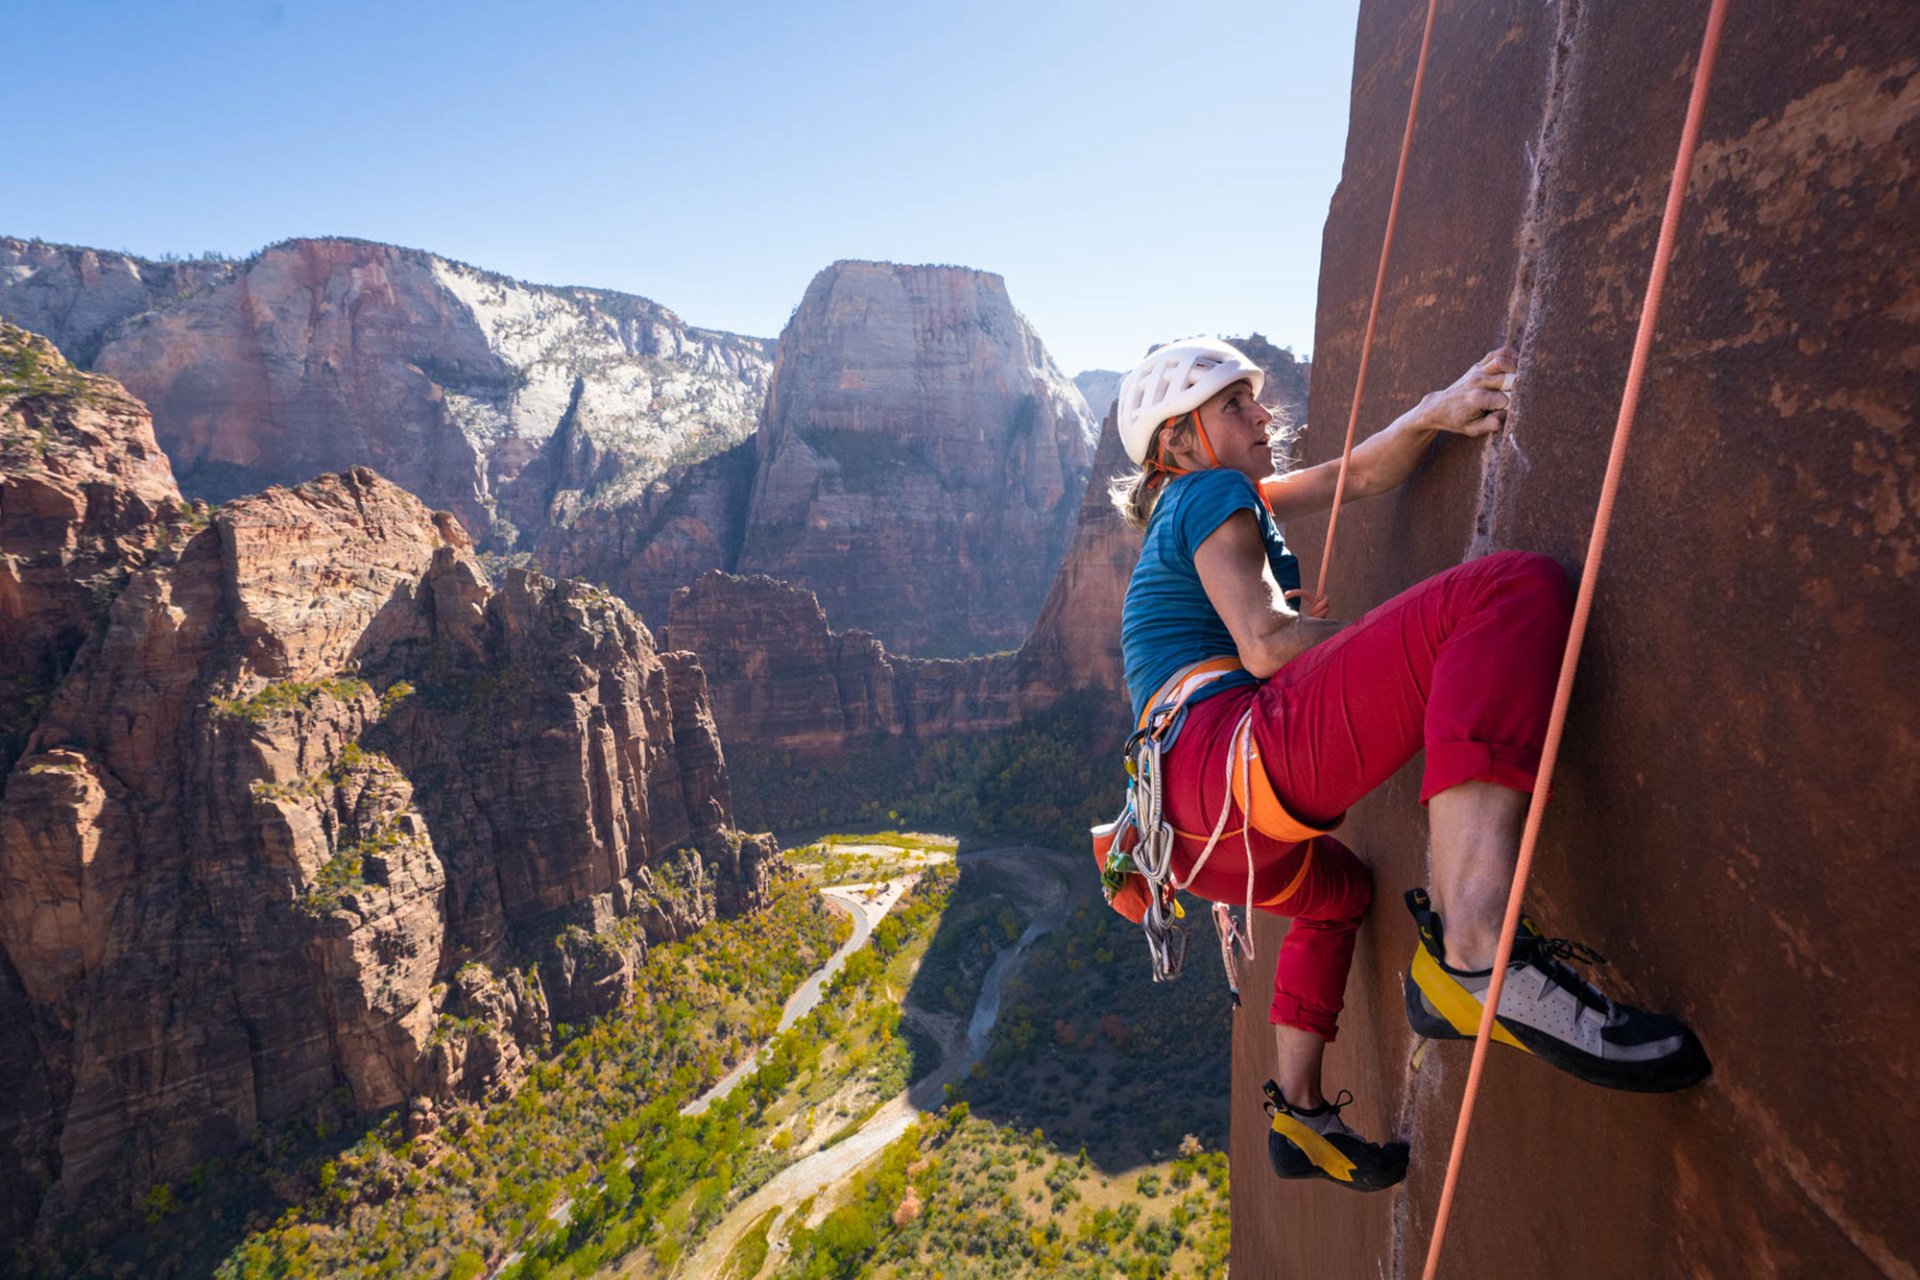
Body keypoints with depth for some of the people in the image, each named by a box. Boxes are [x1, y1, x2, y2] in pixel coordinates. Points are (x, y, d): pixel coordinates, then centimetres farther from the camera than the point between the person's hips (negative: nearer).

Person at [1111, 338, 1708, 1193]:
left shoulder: (1192, 506, 32)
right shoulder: (1210, 492, 6)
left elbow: (1357, 477, 28)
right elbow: (1264, 642, -7)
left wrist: (1432, 412, 9)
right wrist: (1419, 638, 6)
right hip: (1233, 750, -10)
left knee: (1338, 891, 41)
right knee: (1513, 590, -19)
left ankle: (1300, 1115, 43)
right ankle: (1471, 955, -32)